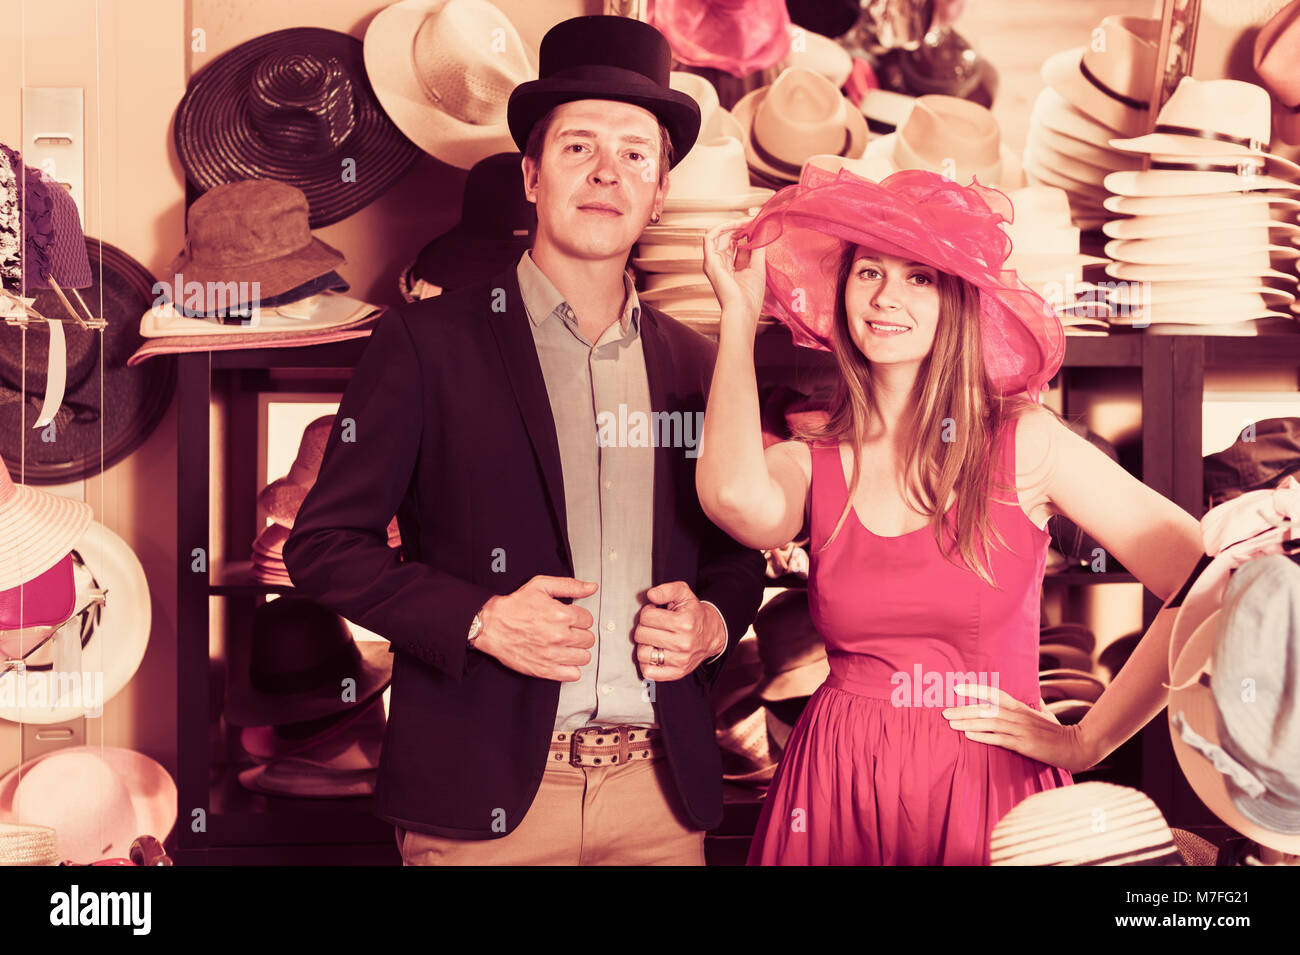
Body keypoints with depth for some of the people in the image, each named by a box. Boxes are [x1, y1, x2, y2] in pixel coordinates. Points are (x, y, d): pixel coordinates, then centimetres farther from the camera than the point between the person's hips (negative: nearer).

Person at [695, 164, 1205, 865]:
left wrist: (1087, 742, -6)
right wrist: (740, 312, -11)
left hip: (994, 791, -1)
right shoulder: (810, 465, -1)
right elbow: (736, 499, -26)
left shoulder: (1026, 442, -6)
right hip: (839, 794, 2)